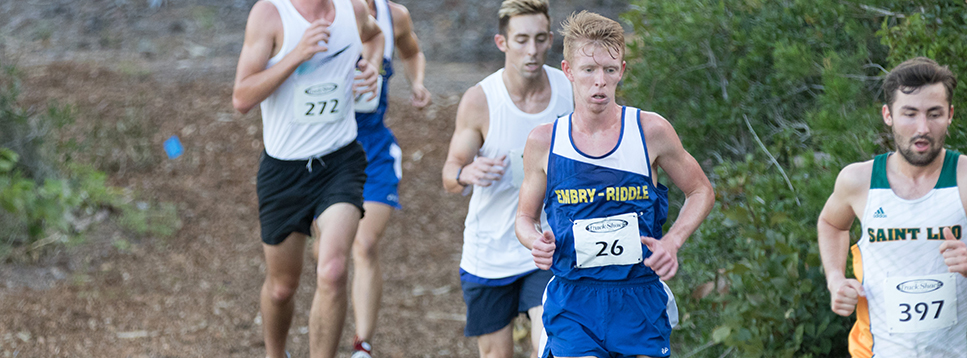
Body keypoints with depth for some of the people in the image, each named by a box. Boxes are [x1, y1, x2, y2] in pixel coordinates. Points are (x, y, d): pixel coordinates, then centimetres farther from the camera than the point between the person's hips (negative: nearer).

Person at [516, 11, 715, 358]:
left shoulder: (651, 131, -2)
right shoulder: (544, 142, 0)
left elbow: (701, 192, 12)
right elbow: (526, 217, 14)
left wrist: (672, 242, -5)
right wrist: (536, 242, -8)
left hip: (640, 302, 0)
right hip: (572, 304, 0)